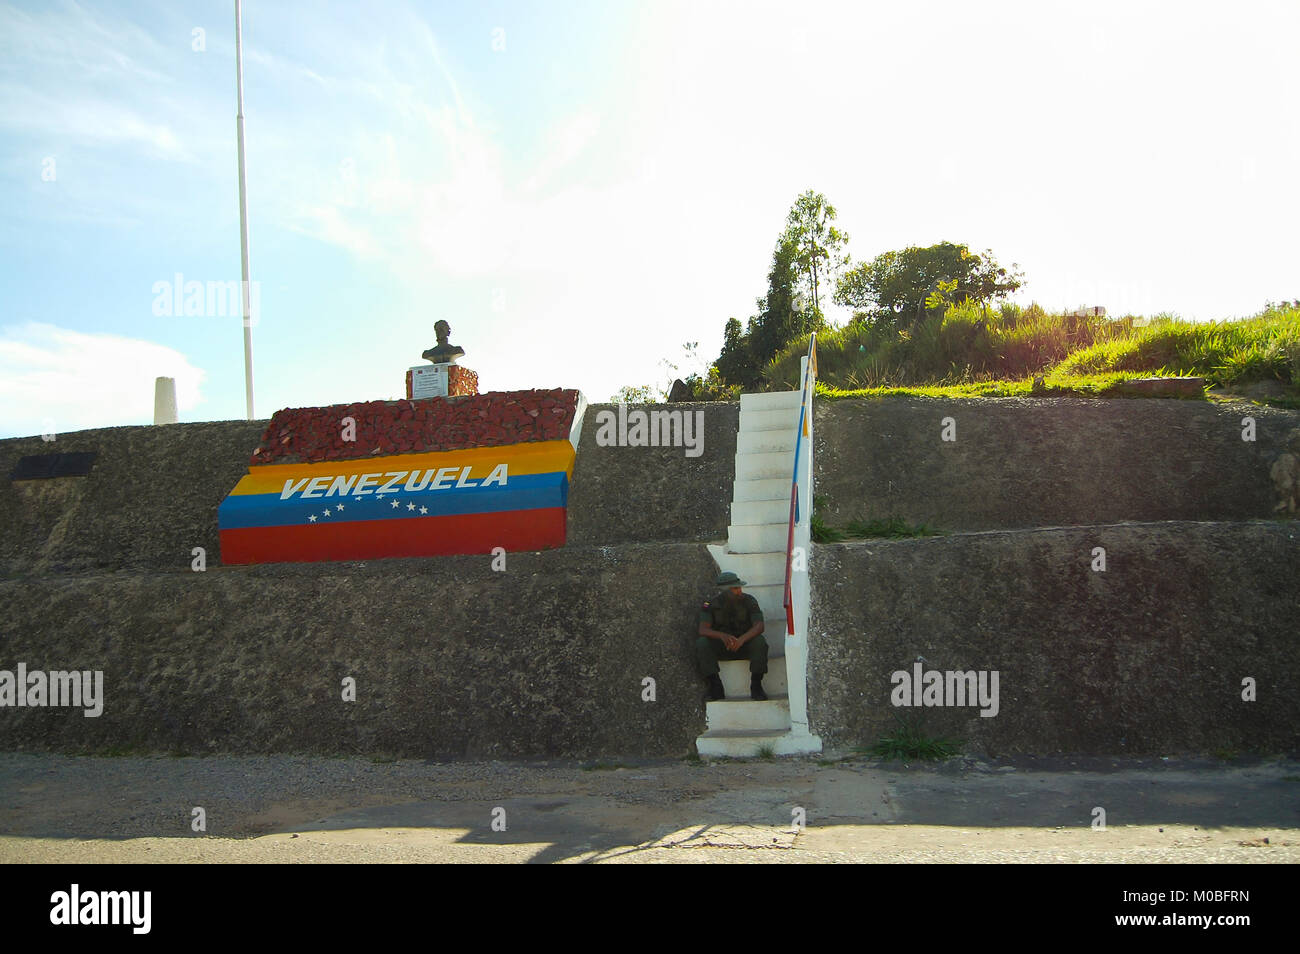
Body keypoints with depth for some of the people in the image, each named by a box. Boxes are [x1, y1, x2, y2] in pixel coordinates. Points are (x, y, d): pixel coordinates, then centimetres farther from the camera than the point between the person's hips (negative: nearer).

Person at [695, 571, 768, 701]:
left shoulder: (749, 601, -10)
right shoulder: (710, 604, -9)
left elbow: (759, 626, -22)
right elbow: (703, 630, -21)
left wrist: (742, 639, -42)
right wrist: (722, 636, -43)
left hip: (744, 644, 0)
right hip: (720, 647, 1)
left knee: (759, 642, -31)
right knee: (701, 643, -27)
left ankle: (756, 686, -21)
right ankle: (716, 687, -22)